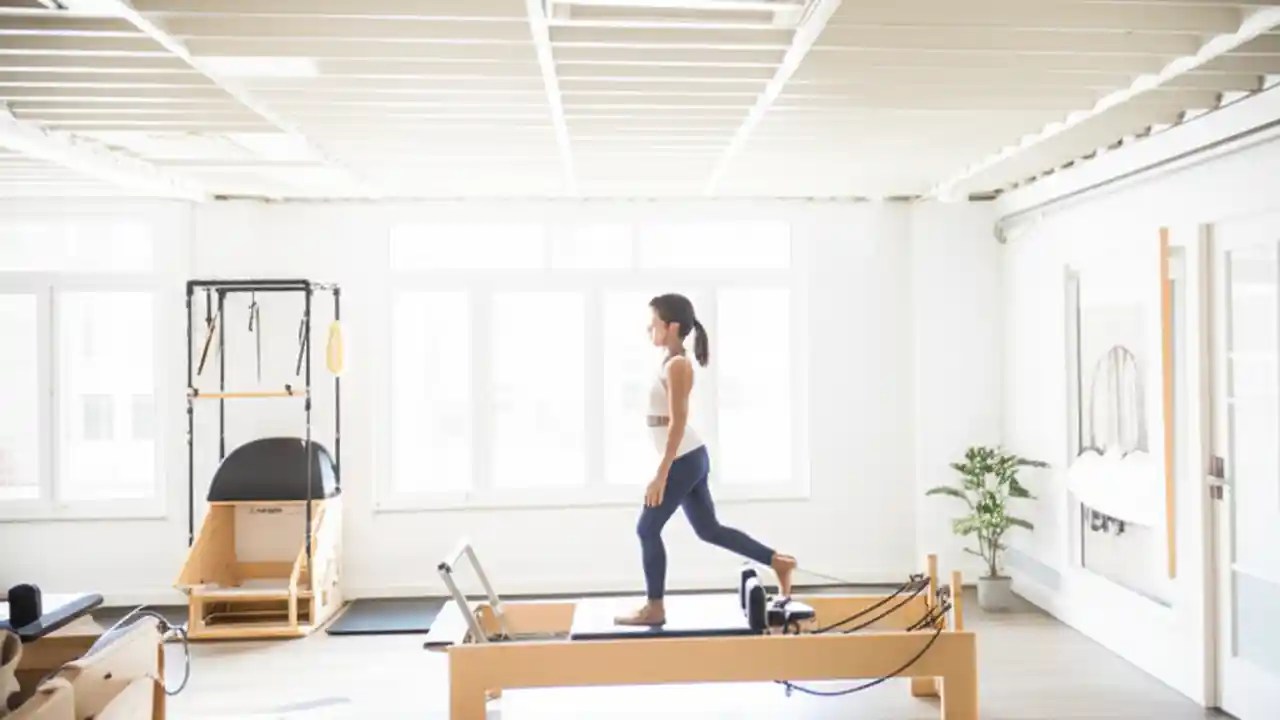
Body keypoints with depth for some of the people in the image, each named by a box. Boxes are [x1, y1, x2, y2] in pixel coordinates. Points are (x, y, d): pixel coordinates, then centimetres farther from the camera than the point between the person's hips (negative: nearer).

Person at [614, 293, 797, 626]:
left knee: (647, 528, -1)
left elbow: (677, 423, -20)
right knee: (709, 529, 13)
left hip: (684, 460, -10)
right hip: (690, 458, 10)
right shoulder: (674, 363, 14)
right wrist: (666, 469, 23)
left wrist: (661, 474, -22)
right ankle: (778, 561, 16)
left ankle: (654, 608, 8)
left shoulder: (676, 365, -14)